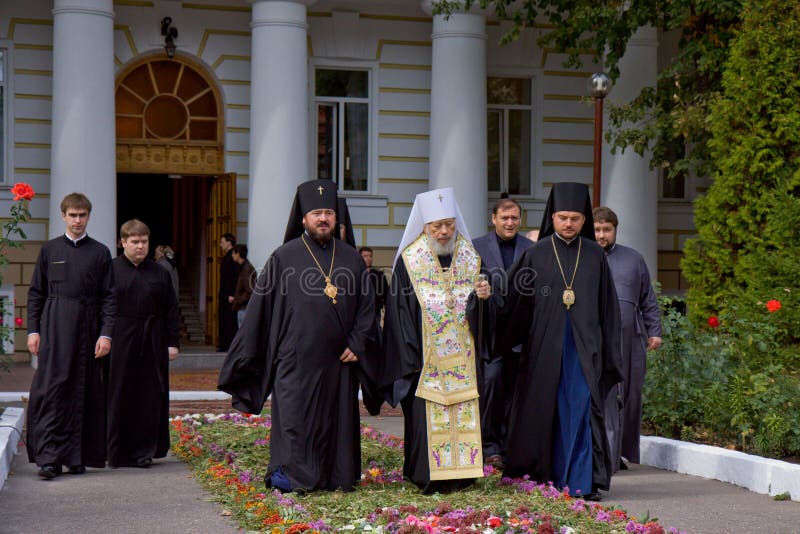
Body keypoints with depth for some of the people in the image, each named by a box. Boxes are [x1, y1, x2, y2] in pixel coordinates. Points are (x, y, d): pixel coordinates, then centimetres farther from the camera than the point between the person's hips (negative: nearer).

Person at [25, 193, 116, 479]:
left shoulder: (100, 253, 7)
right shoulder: (49, 250, 8)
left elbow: (109, 297, 4)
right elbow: (35, 293, 9)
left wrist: (106, 334, -5)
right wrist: (33, 330, 0)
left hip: (87, 328, 1)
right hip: (55, 328, -1)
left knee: (84, 393, 2)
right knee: (52, 388, -8)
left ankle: (78, 456, 11)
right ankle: (49, 457, -8)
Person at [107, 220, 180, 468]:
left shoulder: (159, 273, 10)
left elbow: (171, 310, 10)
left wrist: (172, 342, 4)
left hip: (152, 345, 2)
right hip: (119, 343, -2)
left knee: (150, 398, 2)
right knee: (118, 398, 1)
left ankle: (144, 450, 10)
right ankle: (116, 453, 9)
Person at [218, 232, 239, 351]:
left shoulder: (233, 258, -11)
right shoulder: (226, 257, 19)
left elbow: (235, 277, -18)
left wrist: (232, 295, -22)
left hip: (230, 296, -10)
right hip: (224, 296, 10)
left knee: (230, 321, -8)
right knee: (222, 320, 8)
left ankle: (230, 345, -7)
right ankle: (223, 345, 11)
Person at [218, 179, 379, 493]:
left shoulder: (352, 258, 11)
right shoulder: (284, 257, 2)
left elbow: (367, 305, 13)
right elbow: (261, 306, 4)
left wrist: (357, 344, 0)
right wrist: (248, 355, 2)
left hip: (338, 361, 3)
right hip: (297, 358, -3)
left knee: (337, 418, 7)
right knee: (295, 418, -6)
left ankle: (336, 477, 16)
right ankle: (291, 476, 0)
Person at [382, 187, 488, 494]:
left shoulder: (469, 258, 9)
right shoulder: (409, 260, -1)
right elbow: (398, 310, -3)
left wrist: (483, 297, -11)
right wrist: (411, 357, -9)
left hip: (462, 358, 3)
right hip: (426, 359, -3)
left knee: (463, 412, 2)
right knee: (426, 415, -5)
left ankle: (460, 474, 12)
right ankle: (428, 476, 4)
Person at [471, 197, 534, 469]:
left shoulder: (532, 249, 8)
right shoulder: (476, 247, 4)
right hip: (489, 329, -2)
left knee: (514, 390, 7)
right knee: (490, 381, -11)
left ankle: (507, 446, 17)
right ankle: (489, 447, 0)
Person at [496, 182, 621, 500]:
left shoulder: (595, 255, 7)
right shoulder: (536, 255, 3)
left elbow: (607, 307, 9)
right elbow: (512, 298, 1)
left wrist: (608, 352, 7)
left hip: (584, 348, 0)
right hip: (546, 346, 0)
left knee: (582, 409, -8)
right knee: (546, 409, 5)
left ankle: (581, 481, -8)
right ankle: (546, 475, 19)